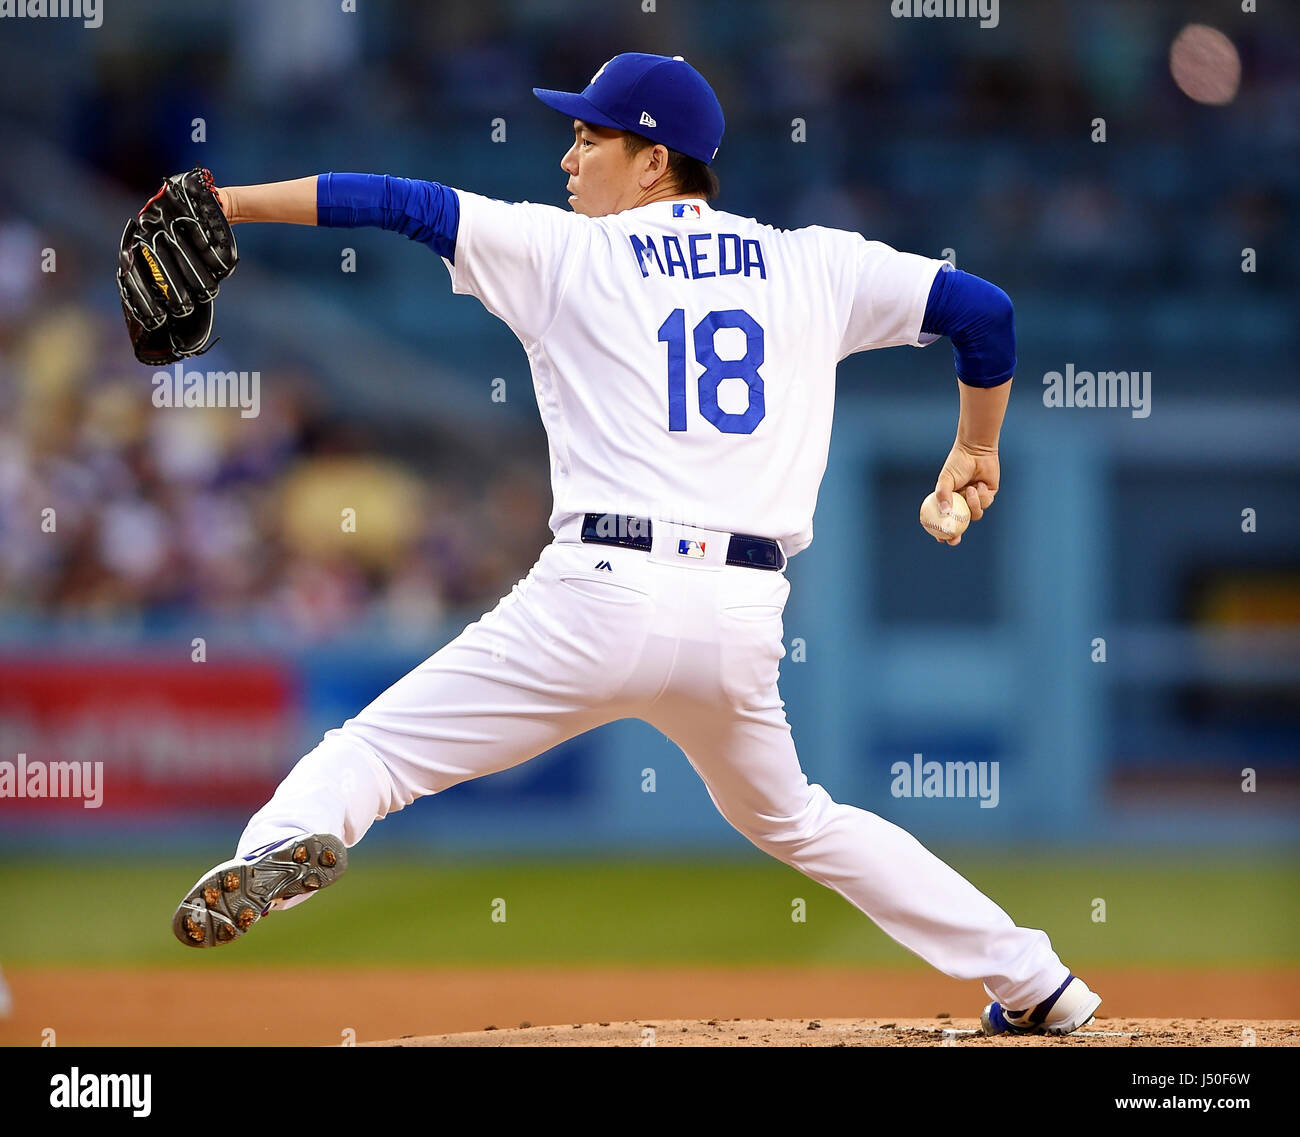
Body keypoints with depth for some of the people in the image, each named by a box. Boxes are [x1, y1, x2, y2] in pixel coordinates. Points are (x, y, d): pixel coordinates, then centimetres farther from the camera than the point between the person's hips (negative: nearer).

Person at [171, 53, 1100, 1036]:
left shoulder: (566, 253, 6)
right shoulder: (812, 266, 14)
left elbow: (401, 203, 2)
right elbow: (984, 309, 16)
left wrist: (229, 203, 5)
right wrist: (978, 453, 32)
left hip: (604, 593, -5)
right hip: (743, 615, 5)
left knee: (374, 751, -2)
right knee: (795, 823, 28)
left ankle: (285, 844, -36)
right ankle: (1033, 982, 26)